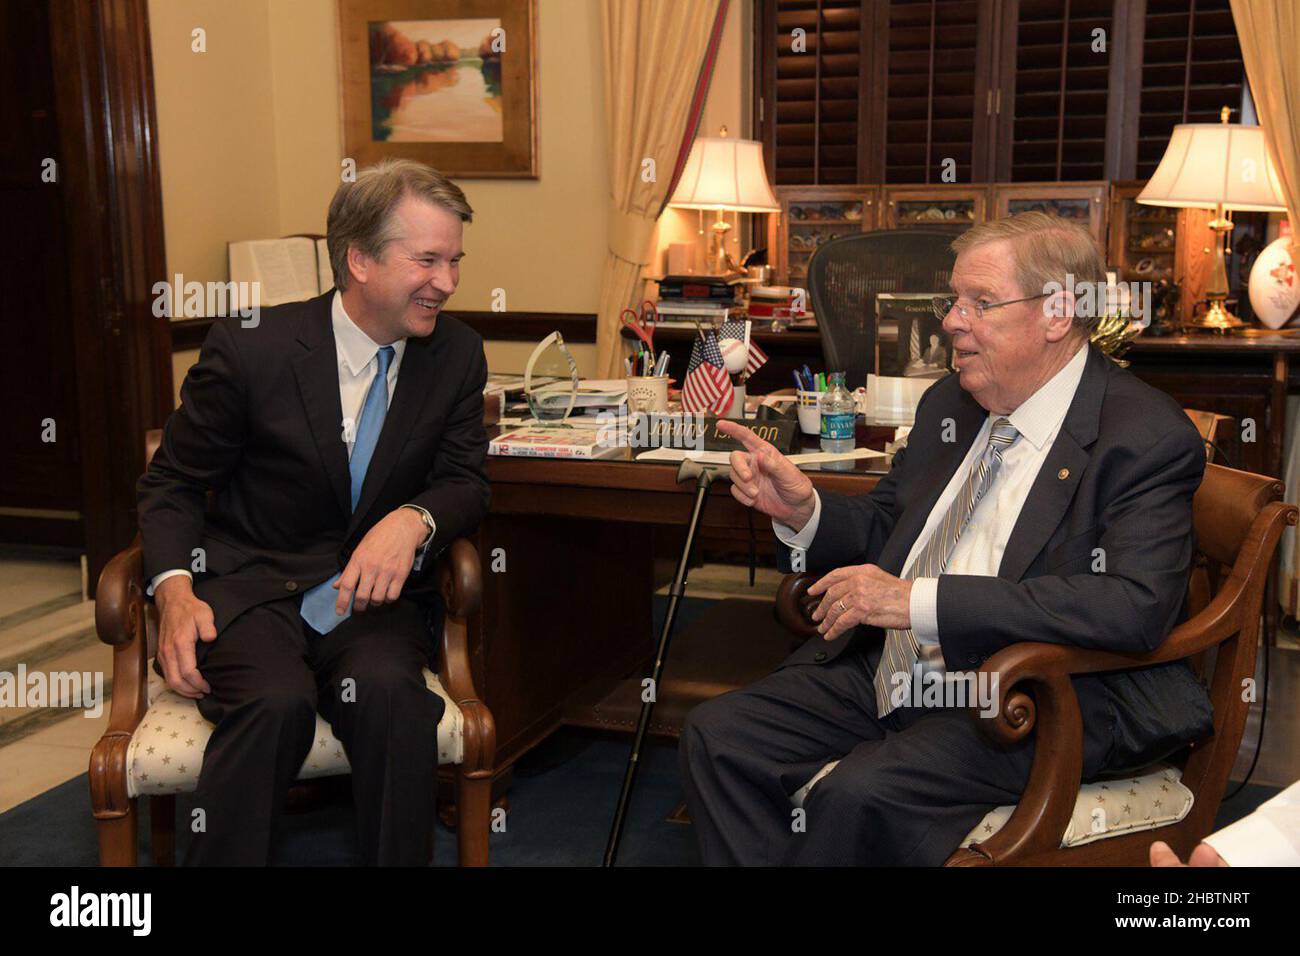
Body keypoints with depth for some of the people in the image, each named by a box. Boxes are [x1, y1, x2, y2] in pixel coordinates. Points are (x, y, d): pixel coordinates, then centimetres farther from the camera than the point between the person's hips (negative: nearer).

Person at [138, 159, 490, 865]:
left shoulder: (456, 353, 3)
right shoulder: (249, 347, -7)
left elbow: (465, 482, 3)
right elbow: (171, 484, 2)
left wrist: (413, 520, -22)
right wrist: (175, 592, -16)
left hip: (372, 596, 2)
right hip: (250, 590, -2)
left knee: (387, 689, -31)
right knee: (276, 701, -33)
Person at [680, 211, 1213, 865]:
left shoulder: (1146, 438, -12)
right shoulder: (949, 404, 12)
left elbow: (1138, 606, -26)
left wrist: (918, 601, -28)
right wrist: (801, 508, -2)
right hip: (888, 673, 7)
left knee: (860, 793, -30)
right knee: (715, 735, -9)